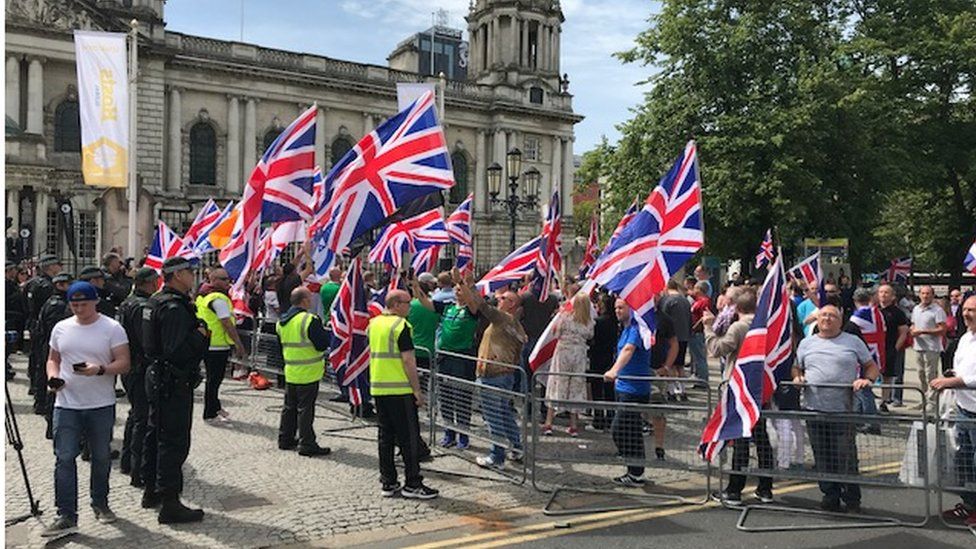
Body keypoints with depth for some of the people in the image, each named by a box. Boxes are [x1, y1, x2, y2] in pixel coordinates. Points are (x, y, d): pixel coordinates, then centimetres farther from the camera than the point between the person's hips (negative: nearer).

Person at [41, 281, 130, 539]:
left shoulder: (112, 328, -5)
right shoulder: (61, 328, 8)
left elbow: (123, 363, -8)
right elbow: (53, 359, 16)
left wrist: (100, 369, -26)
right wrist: (53, 377, -4)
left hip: (101, 406, -2)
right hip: (66, 405, 2)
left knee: (101, 457, 11)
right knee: (64, 458, -3)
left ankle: (100, 504, 29)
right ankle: (67, 517, 2)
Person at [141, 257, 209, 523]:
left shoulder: (156, 301, 12)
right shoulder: (175, 307, -21)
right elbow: (177, 349, -28)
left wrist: (196, 332, 12)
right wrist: (200, 334, -15)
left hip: (157, 376, 11)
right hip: (174, 381, -11)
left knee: (155, 433, 19)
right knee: (174, 440, -7)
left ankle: (151, 491, 33)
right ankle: (170, 503, -3)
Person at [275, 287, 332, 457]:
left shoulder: (281, 321, 7)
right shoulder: (310, 320, -19)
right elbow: (323, 344, -19)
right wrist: (322, 330, -2)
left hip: (290, 371, 8)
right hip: (308, 373, -8)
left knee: (290, 406, 17)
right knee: (305, 408, -3)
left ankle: (285, 439, 27)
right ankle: (306, 444, 2)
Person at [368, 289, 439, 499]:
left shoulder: (373, 323, 11)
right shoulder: (400, 325, -13)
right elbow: (408, 360, -17)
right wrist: (417, 390, -12)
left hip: (377, 388, 8)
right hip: (400, 389, -8)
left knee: (385, 436, 12)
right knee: (409, 437, 0)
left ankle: (388, 483, 17)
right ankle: (412, 485, 5)